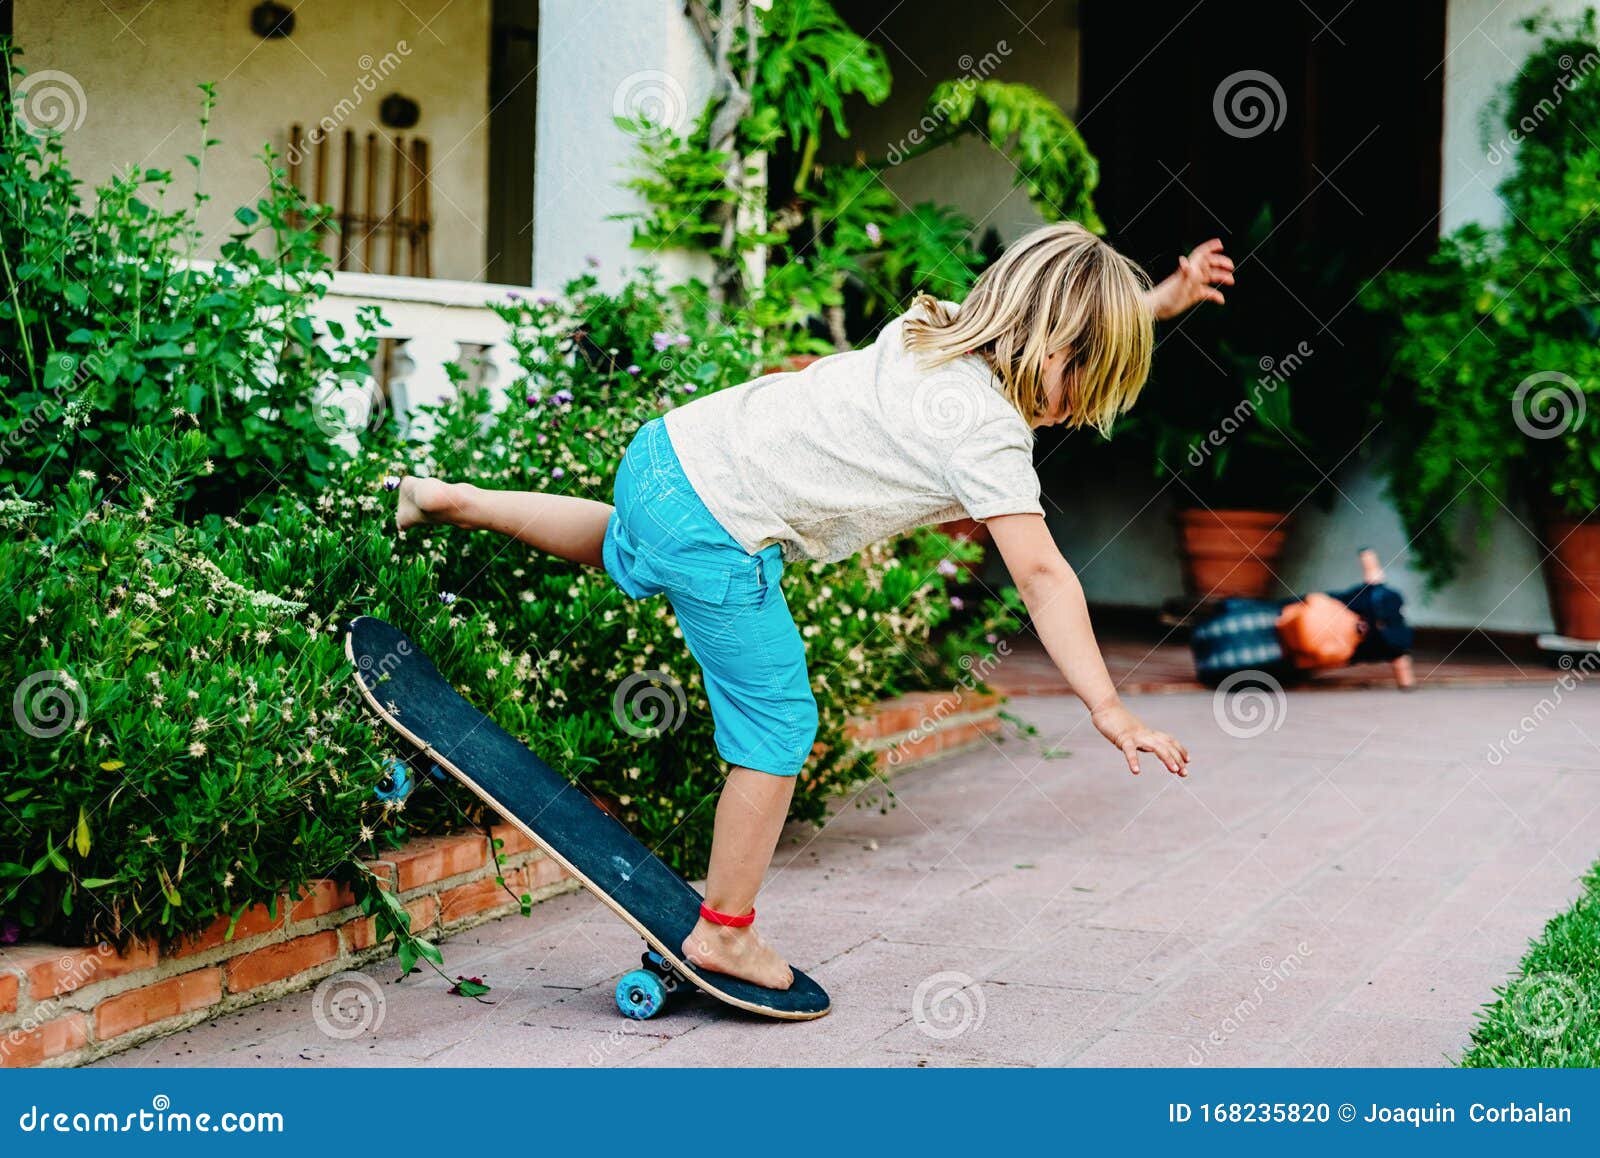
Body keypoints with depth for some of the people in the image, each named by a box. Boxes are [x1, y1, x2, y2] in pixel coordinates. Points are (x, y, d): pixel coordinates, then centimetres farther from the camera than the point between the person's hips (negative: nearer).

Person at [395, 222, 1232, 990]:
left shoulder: (945, 327, 7)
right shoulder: (988, 432, -16)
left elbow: (1054, 332, 28)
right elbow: (1041, 576, -21)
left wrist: (1160, 300, 20)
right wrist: (1106, 707, -21)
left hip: (673, 447, 9)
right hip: (715, 530, -9)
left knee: (628, 553, 43)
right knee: (779, 726, 3)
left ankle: (457, 502, 45)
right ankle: (725, 931, 13)